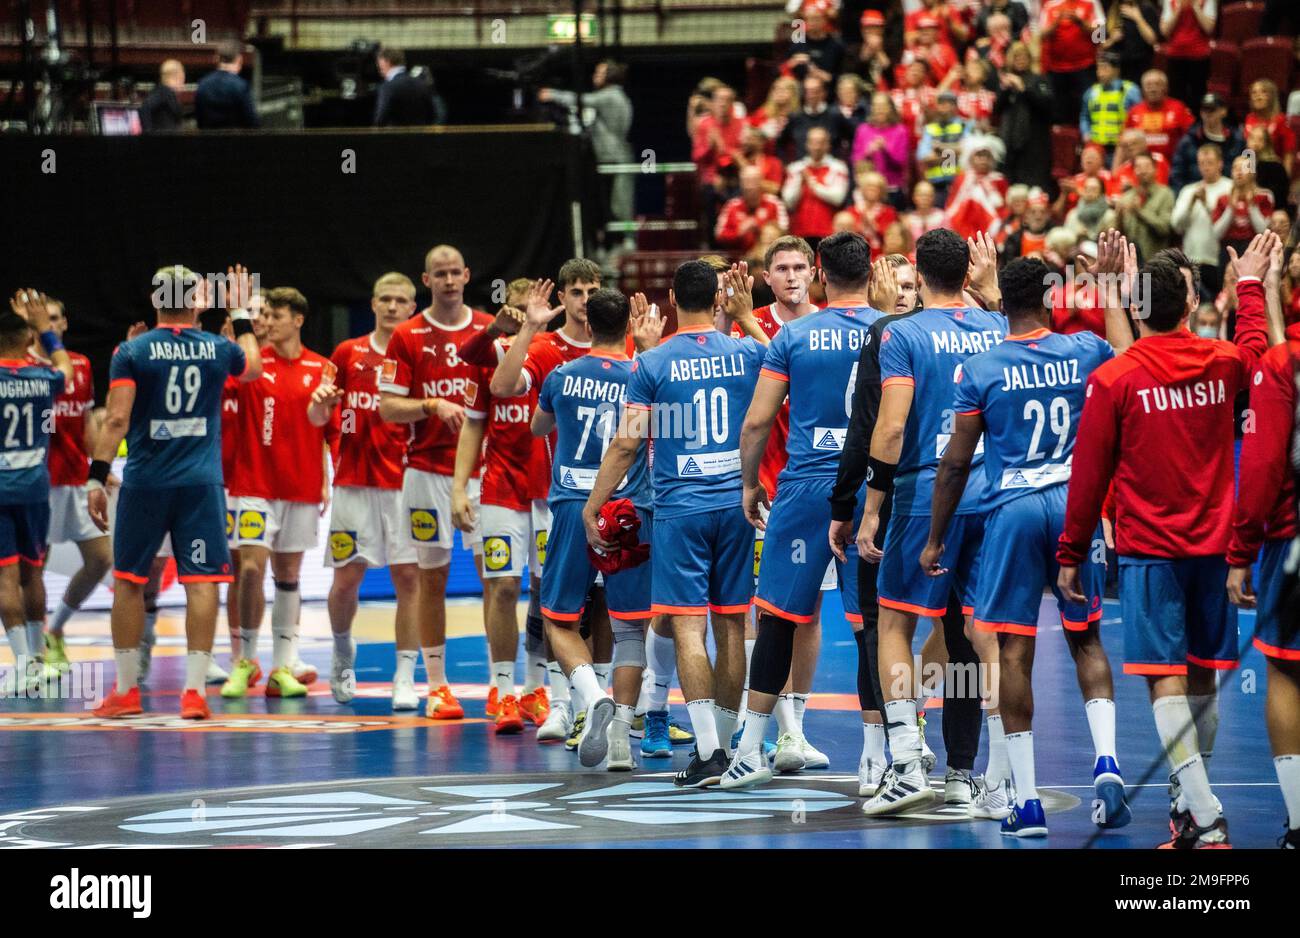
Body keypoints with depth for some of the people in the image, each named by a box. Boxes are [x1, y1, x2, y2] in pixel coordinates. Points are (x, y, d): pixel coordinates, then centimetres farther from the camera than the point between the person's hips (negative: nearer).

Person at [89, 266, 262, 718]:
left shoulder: (132, 352, -3)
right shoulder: (218, 349, 5)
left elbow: (117, 418, -10)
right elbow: (253, 369, 28)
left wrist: (97, 477, -7)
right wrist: (241, 316, 39)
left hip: (144, 482, -1)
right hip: (202, 482, 1)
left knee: (127, 580, 10)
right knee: (201, 581, 0)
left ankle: (125, 689, 14)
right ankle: (195, 690, -6)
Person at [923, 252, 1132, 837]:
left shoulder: (980, 370, -4)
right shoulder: (1085, 351, 2)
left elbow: (955, 463, -2)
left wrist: (935, 538, 8)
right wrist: (1109, 283, 35)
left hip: (1011, 510, -2)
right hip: (1074, 504, 2)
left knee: (1014, 652, 2)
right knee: (1086, 641, 15)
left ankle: (1026, 800, 1)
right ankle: (1106, 760, -6)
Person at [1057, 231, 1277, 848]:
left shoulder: (1113, 379, -10)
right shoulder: (1222, 363, 2)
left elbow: (1089, 475, -5)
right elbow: (1255, 348, 29)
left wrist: (1071, 554, 5)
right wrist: (1249, 284, 45)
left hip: (1149, 548, -5)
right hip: (1213, 544, 5)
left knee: (1166, 682, -8)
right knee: (1201, 679, 14)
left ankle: (1206, 820, -18)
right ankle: (1187, 802, 28)